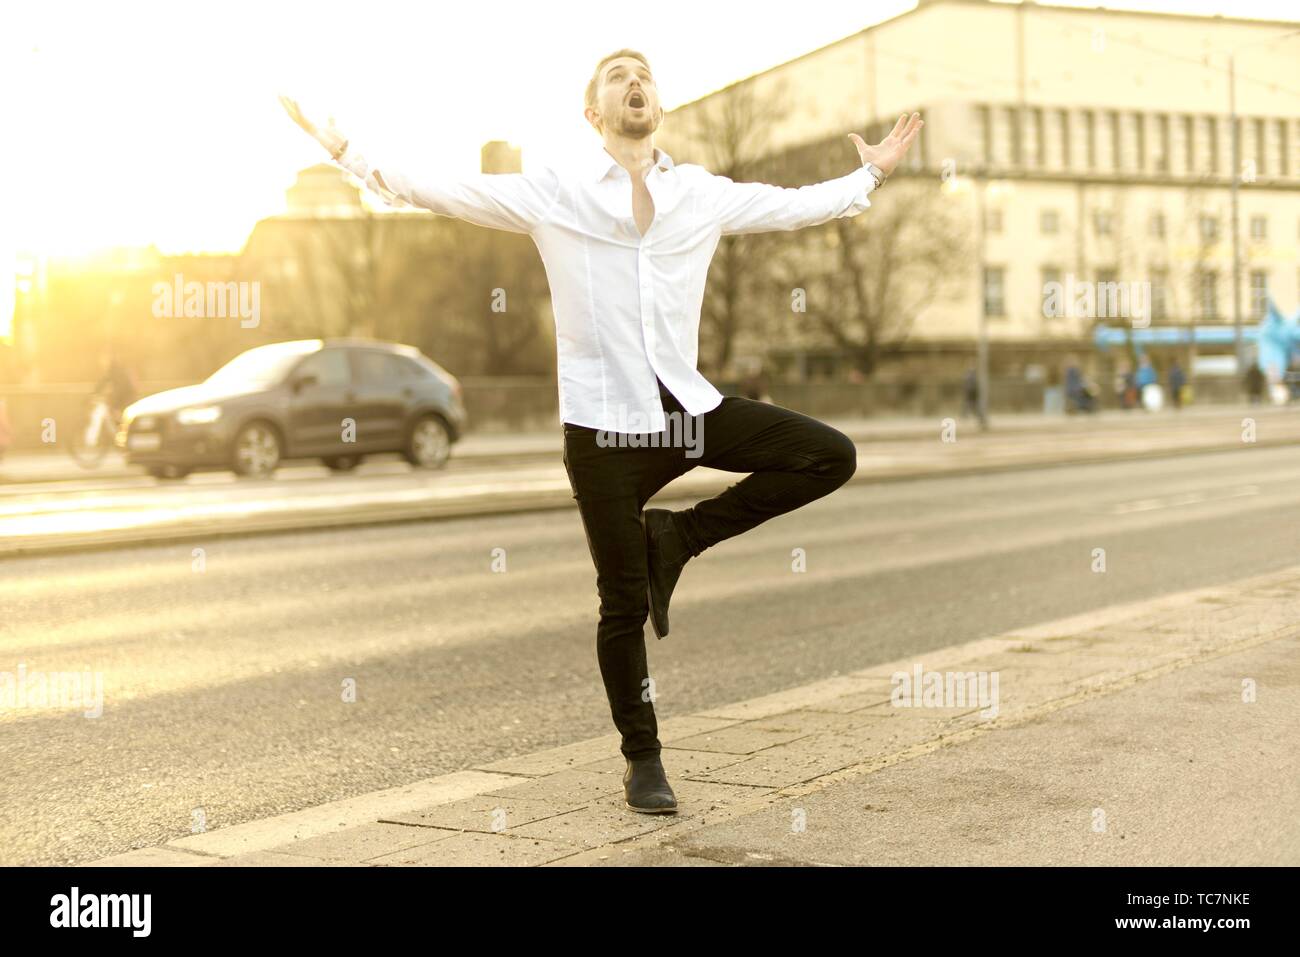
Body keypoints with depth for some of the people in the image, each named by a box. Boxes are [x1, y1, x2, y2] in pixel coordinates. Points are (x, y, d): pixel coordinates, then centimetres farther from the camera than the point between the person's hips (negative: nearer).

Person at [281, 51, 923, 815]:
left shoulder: (704, 194, 9)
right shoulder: (553, 193, 0)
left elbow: (796, 205, 21)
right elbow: (440, 192, 2)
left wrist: (872, 174, 24)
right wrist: (346, 151, -2)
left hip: (688, 407, 4)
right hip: (604, 424, -4)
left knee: (831, 456, -9)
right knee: (625, 604, 2)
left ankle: (677, 536, 4)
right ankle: (644, 760, 22)